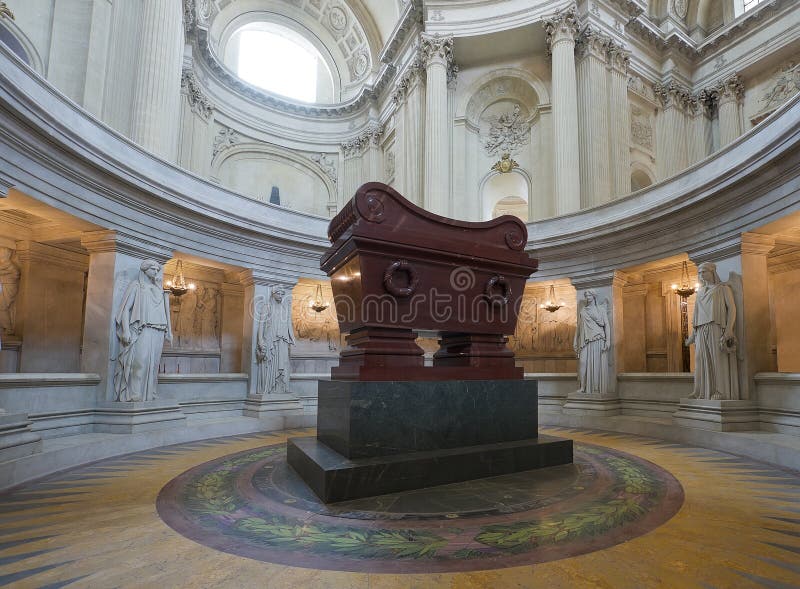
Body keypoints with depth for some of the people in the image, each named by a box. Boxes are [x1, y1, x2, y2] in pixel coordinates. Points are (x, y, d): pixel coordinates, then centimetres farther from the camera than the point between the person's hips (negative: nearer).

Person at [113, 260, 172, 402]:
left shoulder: (159, 290, 22)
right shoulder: (136, 285, 7)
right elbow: (125, 308, 0)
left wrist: (169, 331, 15)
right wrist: (126, 330, -12)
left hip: (157, 332, 5)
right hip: (141, 330, -5)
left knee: (153, 363, 1)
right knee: (140, 360, -17)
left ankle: (148, 395, 3)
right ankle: (135, 395, -15)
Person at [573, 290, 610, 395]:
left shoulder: (601, 310, 9)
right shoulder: (582, 311, 16)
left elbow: (607, 325, 2)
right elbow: (578, 327, 16)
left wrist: (607, 341, -8)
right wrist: (575, 341, 10)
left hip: (598, 340, -2)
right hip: (585, 341, 2)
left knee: (598, 364, -4)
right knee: (583, 362, -10)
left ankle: (598, 388, 0)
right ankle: (583, 387, -6)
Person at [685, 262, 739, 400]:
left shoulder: (723, 288, 7)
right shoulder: (700, 292, 22)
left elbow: (732, 308, -3)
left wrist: (729, 329, -15)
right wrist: (692, 335, 14)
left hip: (716, 329, -5)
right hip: (702, 331, 5)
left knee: (718, 358, -8)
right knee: (702, 360, 1)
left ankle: (721, 392, -6)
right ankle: (704, 392, 3)